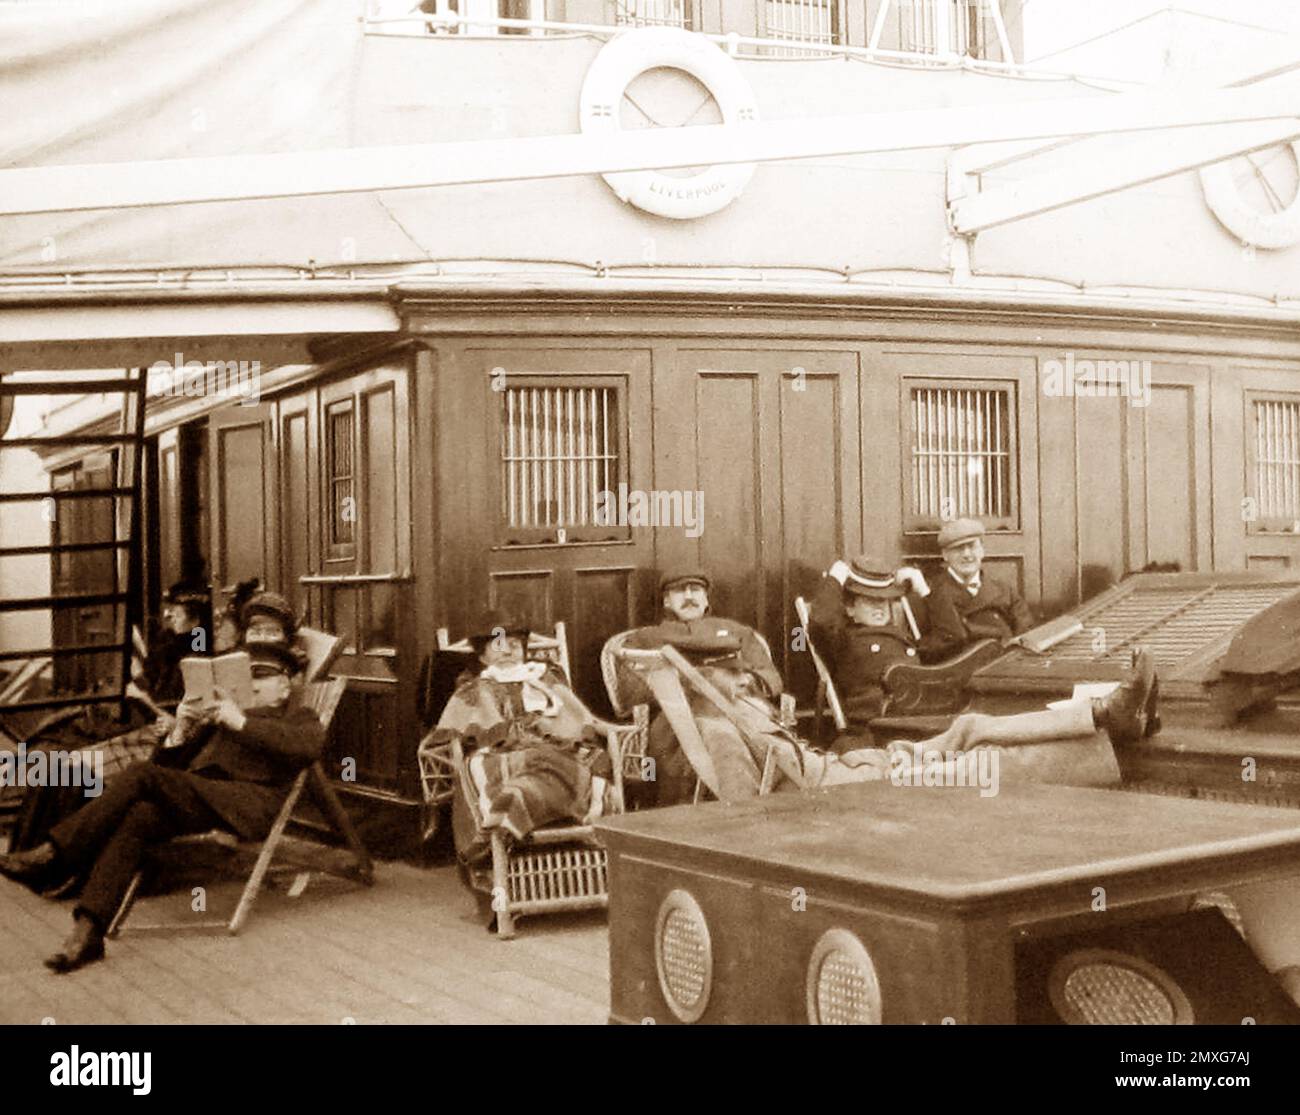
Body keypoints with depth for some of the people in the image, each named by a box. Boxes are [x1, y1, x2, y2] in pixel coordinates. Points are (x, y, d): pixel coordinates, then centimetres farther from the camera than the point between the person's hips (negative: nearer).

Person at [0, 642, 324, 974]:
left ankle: (51, 856, -22)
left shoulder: (299, 717, 15)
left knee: (141, 773, -24)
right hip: (200, 800, 6)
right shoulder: (227, 710, 34)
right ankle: (88, 931, -33)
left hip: (247, 805, -6)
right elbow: (180, 765, 30)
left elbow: (310, 746, -12)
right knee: (135, 818, -27)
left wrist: (242, 722, -14)